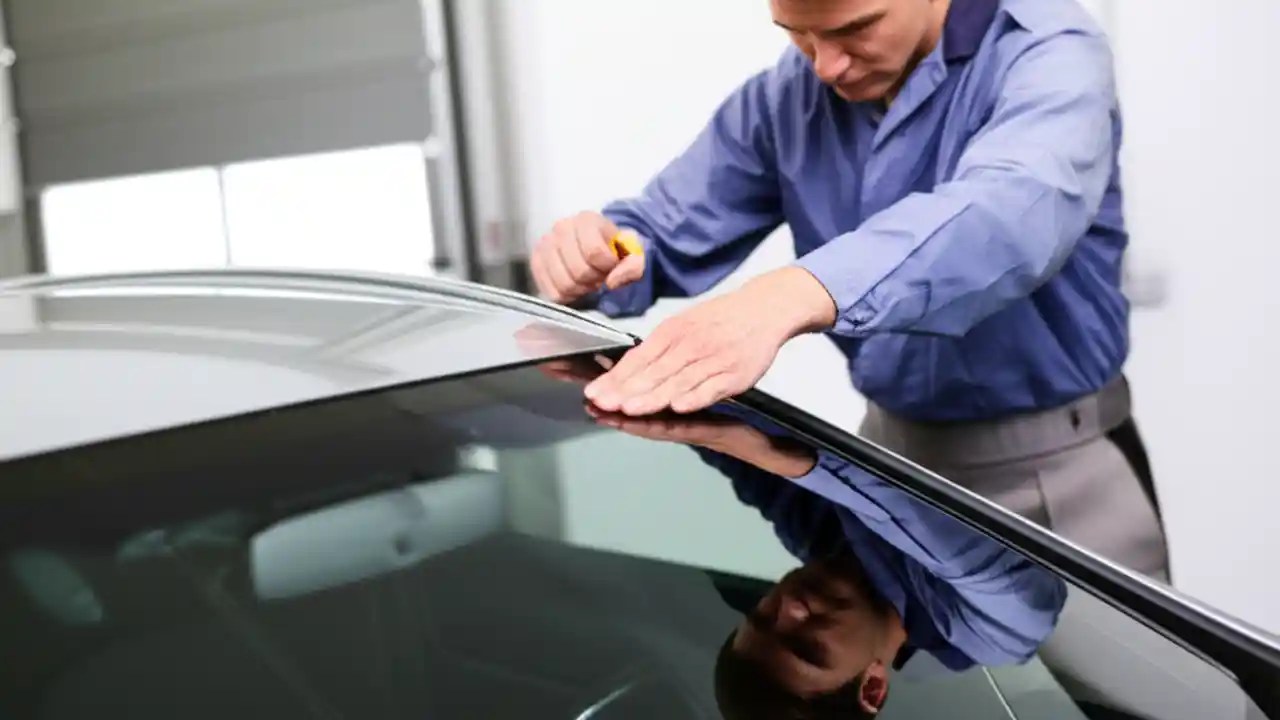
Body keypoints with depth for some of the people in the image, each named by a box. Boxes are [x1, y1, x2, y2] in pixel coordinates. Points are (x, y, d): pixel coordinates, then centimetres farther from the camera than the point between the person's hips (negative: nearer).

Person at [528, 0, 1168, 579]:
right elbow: (666, 231, 1)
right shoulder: (784, 98, -2)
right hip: (892, 454, 4)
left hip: (1054, 470, -4)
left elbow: (1014, 211, -39)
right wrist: (594, 257, -25)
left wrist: (795, 294, -56)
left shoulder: (1046, 51, -18)